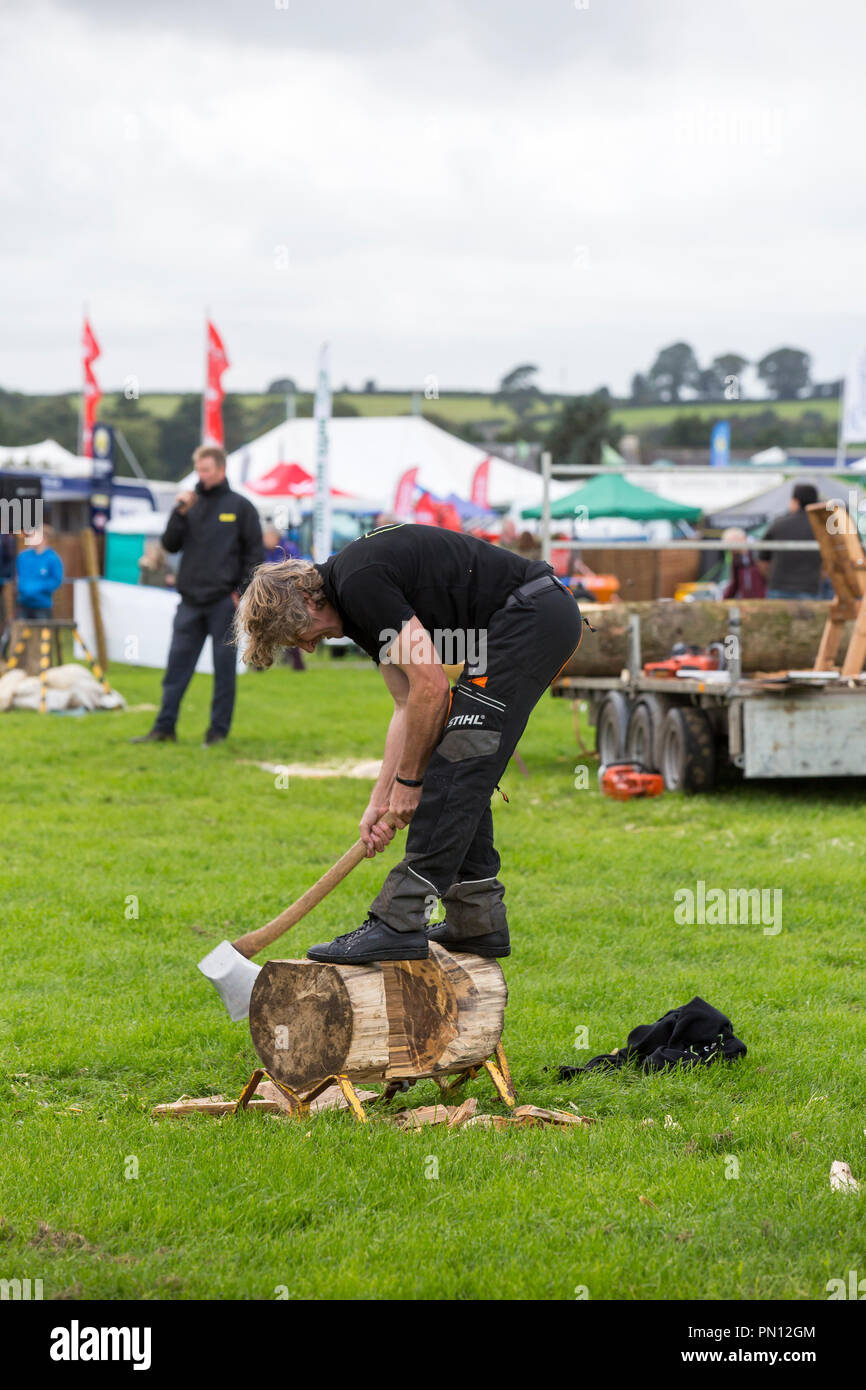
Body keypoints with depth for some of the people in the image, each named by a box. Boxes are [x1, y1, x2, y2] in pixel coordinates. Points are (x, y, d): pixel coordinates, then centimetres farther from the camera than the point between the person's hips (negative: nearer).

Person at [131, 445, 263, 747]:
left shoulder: (240, 507, 2)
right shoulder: (191, 506, 12)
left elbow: (254, 552, 1)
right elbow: (170, 545, 7)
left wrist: (241, 591, -7)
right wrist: (179, 513, -6)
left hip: (224, 602, -4)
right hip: (190, 601, 4)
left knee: (224, 667, 1)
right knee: (177, 666, 2)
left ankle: (219, 730, 6)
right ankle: (164, 727, 5)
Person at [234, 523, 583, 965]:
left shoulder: (360, 581, -16)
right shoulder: (354, 597, 15)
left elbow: (430, 687, -17)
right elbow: (409, 705, 18)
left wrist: (409, 780, -5)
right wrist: (381, 800, 14)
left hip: (532, 614, -10)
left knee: (456, 766, -11)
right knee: (462, 775, 13)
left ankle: (398, 924, -12)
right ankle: (478, 919, 16)